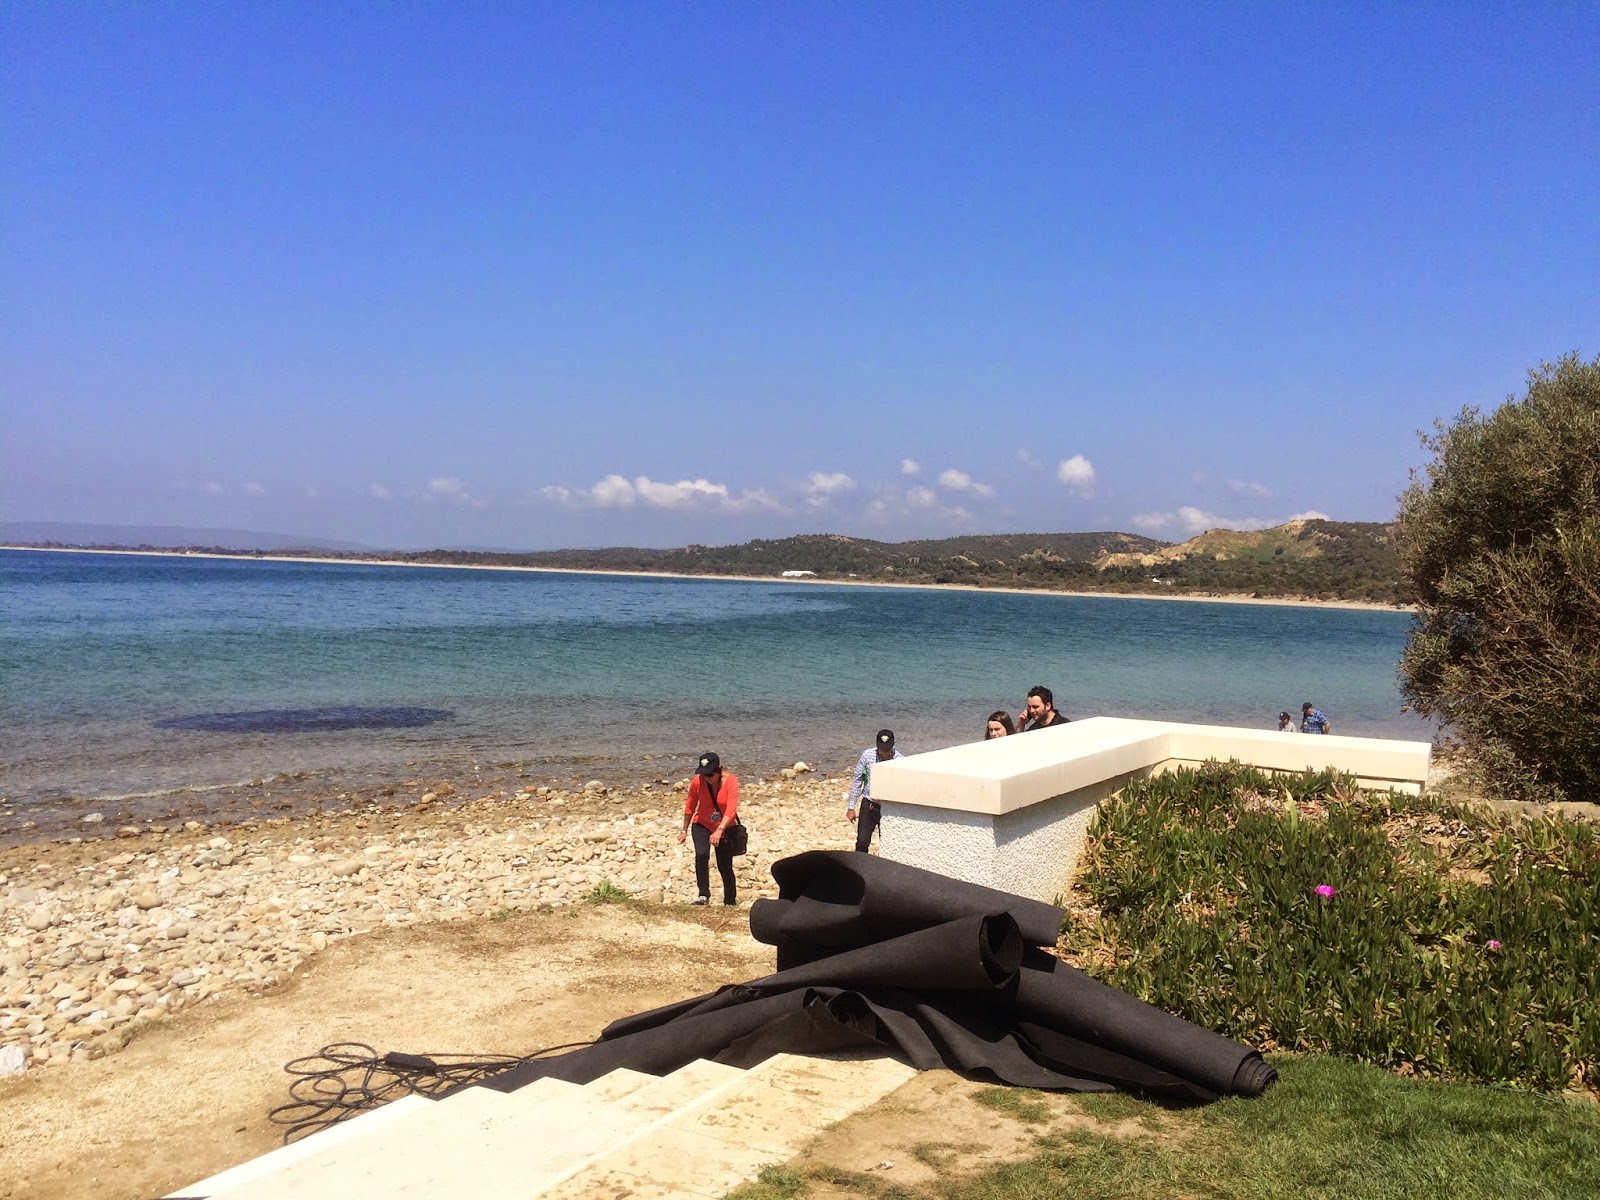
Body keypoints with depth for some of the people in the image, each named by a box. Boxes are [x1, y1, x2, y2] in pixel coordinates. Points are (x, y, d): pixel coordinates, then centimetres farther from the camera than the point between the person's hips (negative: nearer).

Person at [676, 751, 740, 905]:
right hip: (702, 826, 1)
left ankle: (731, 900, 23)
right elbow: (690, 807, -2)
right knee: (701, 855, -25)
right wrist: (684, 830, 7)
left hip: (725, 828, -1)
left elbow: (731, 809, -32)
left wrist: (719, 830, -45)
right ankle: (704, 895, -18)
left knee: (724, 866, 3)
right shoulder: (696, 782, -18)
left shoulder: (730, 780, -24)